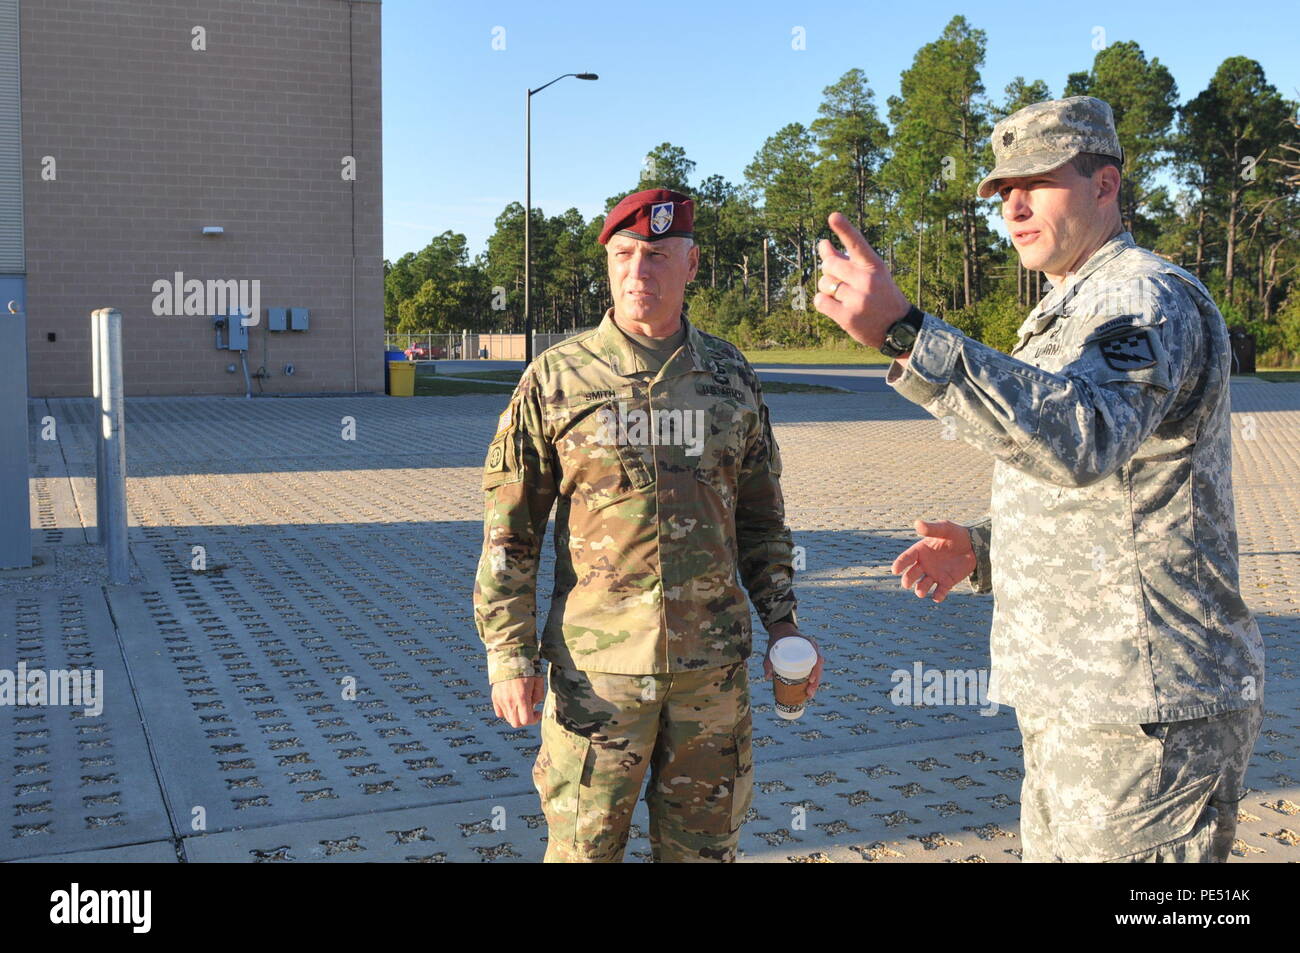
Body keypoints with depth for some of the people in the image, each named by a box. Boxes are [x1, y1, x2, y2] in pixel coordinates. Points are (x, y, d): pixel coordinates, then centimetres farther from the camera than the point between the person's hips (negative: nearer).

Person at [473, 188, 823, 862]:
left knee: (702, 846, 14)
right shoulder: (556, 377, -3)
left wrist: (782, 621, 6)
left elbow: (760, 516, 14)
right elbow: (508, 531, -2)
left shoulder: (731, 377, 6)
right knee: (583, 845, 7)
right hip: (596, 669, -2)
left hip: (713, 667, 3)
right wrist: (508, 654, -6)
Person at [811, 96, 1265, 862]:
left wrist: (904, 333, -41)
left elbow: (1079, 440, -35)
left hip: (1143, 708, -10)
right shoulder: (1069, 315, 19)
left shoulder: (1151, 298, -13)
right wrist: (984, 549, 9)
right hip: (1076, 704, 10)